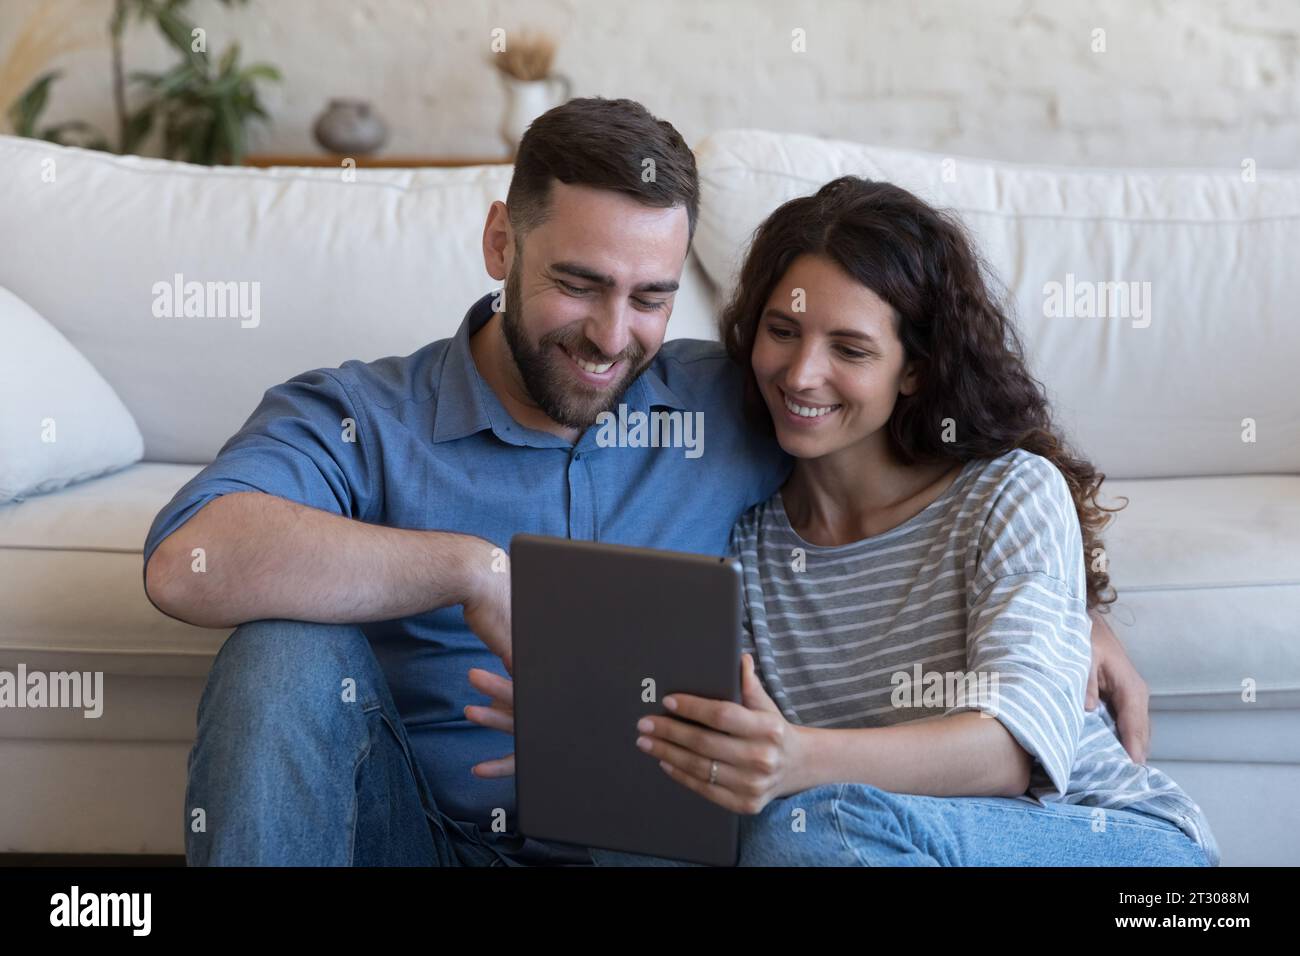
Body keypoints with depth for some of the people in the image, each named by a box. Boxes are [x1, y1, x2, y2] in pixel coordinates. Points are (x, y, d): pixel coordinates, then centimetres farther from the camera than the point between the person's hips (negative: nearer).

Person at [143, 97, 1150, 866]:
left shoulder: (731, 407, 6)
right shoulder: (357, 419, -3)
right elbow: (188, 563, -23)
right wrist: (472, 569, -25)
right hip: (413, 833, 0)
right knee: (289, 650, -27)